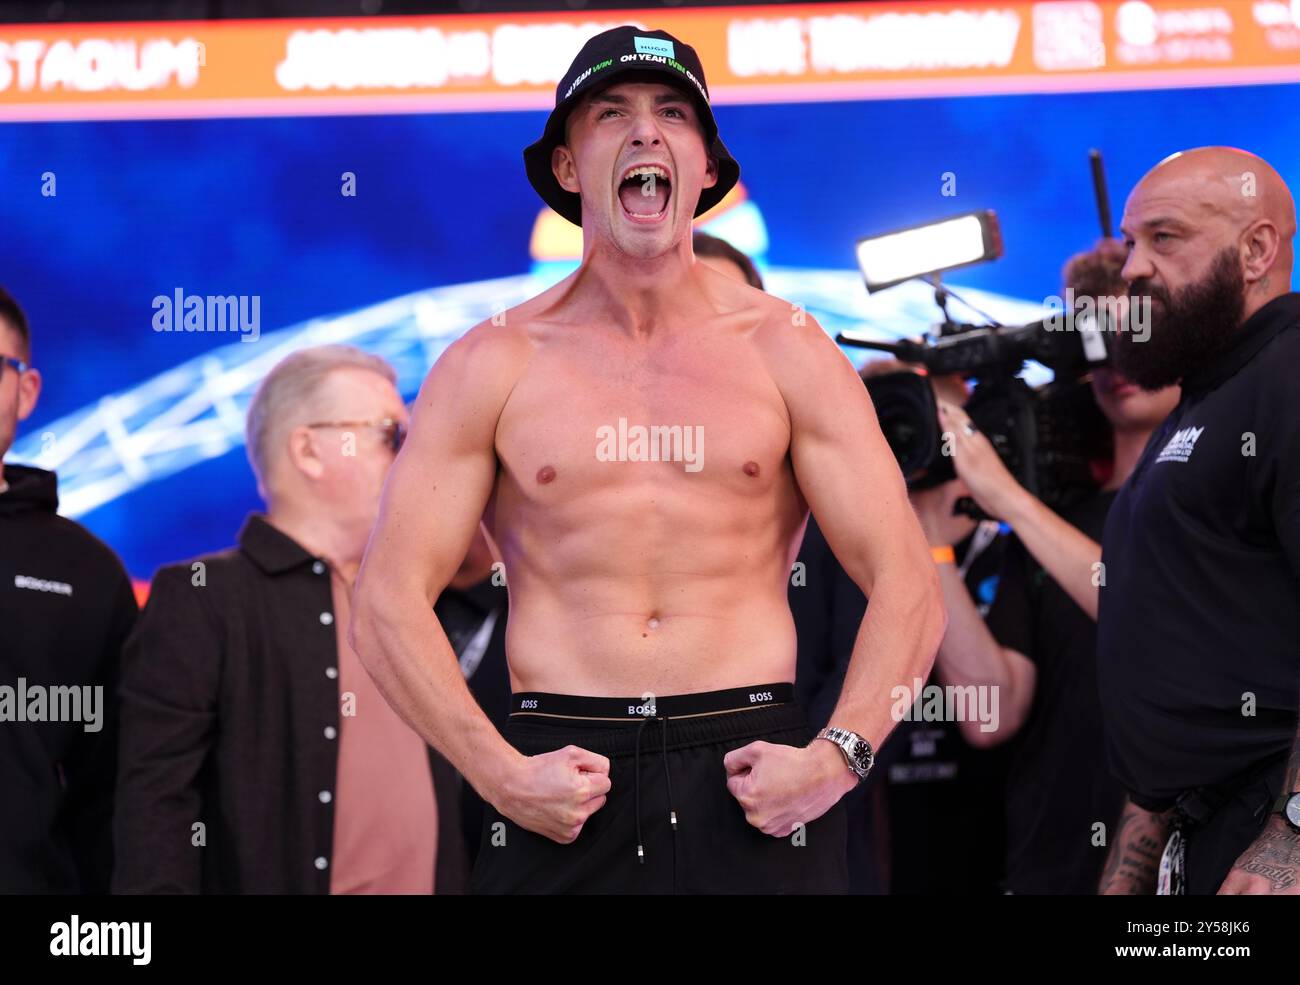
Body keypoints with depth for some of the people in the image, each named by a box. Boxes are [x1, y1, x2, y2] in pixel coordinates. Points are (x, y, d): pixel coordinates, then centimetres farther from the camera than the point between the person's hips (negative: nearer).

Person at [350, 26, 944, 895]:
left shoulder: (786, 351, 7)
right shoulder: (493, 365, 5)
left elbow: (907, 590, 4)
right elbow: (388, 604, 1)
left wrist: (838, 756, -10)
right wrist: (500, 774, -10)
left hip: (746, 778, 1)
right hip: (564, 783, 0)